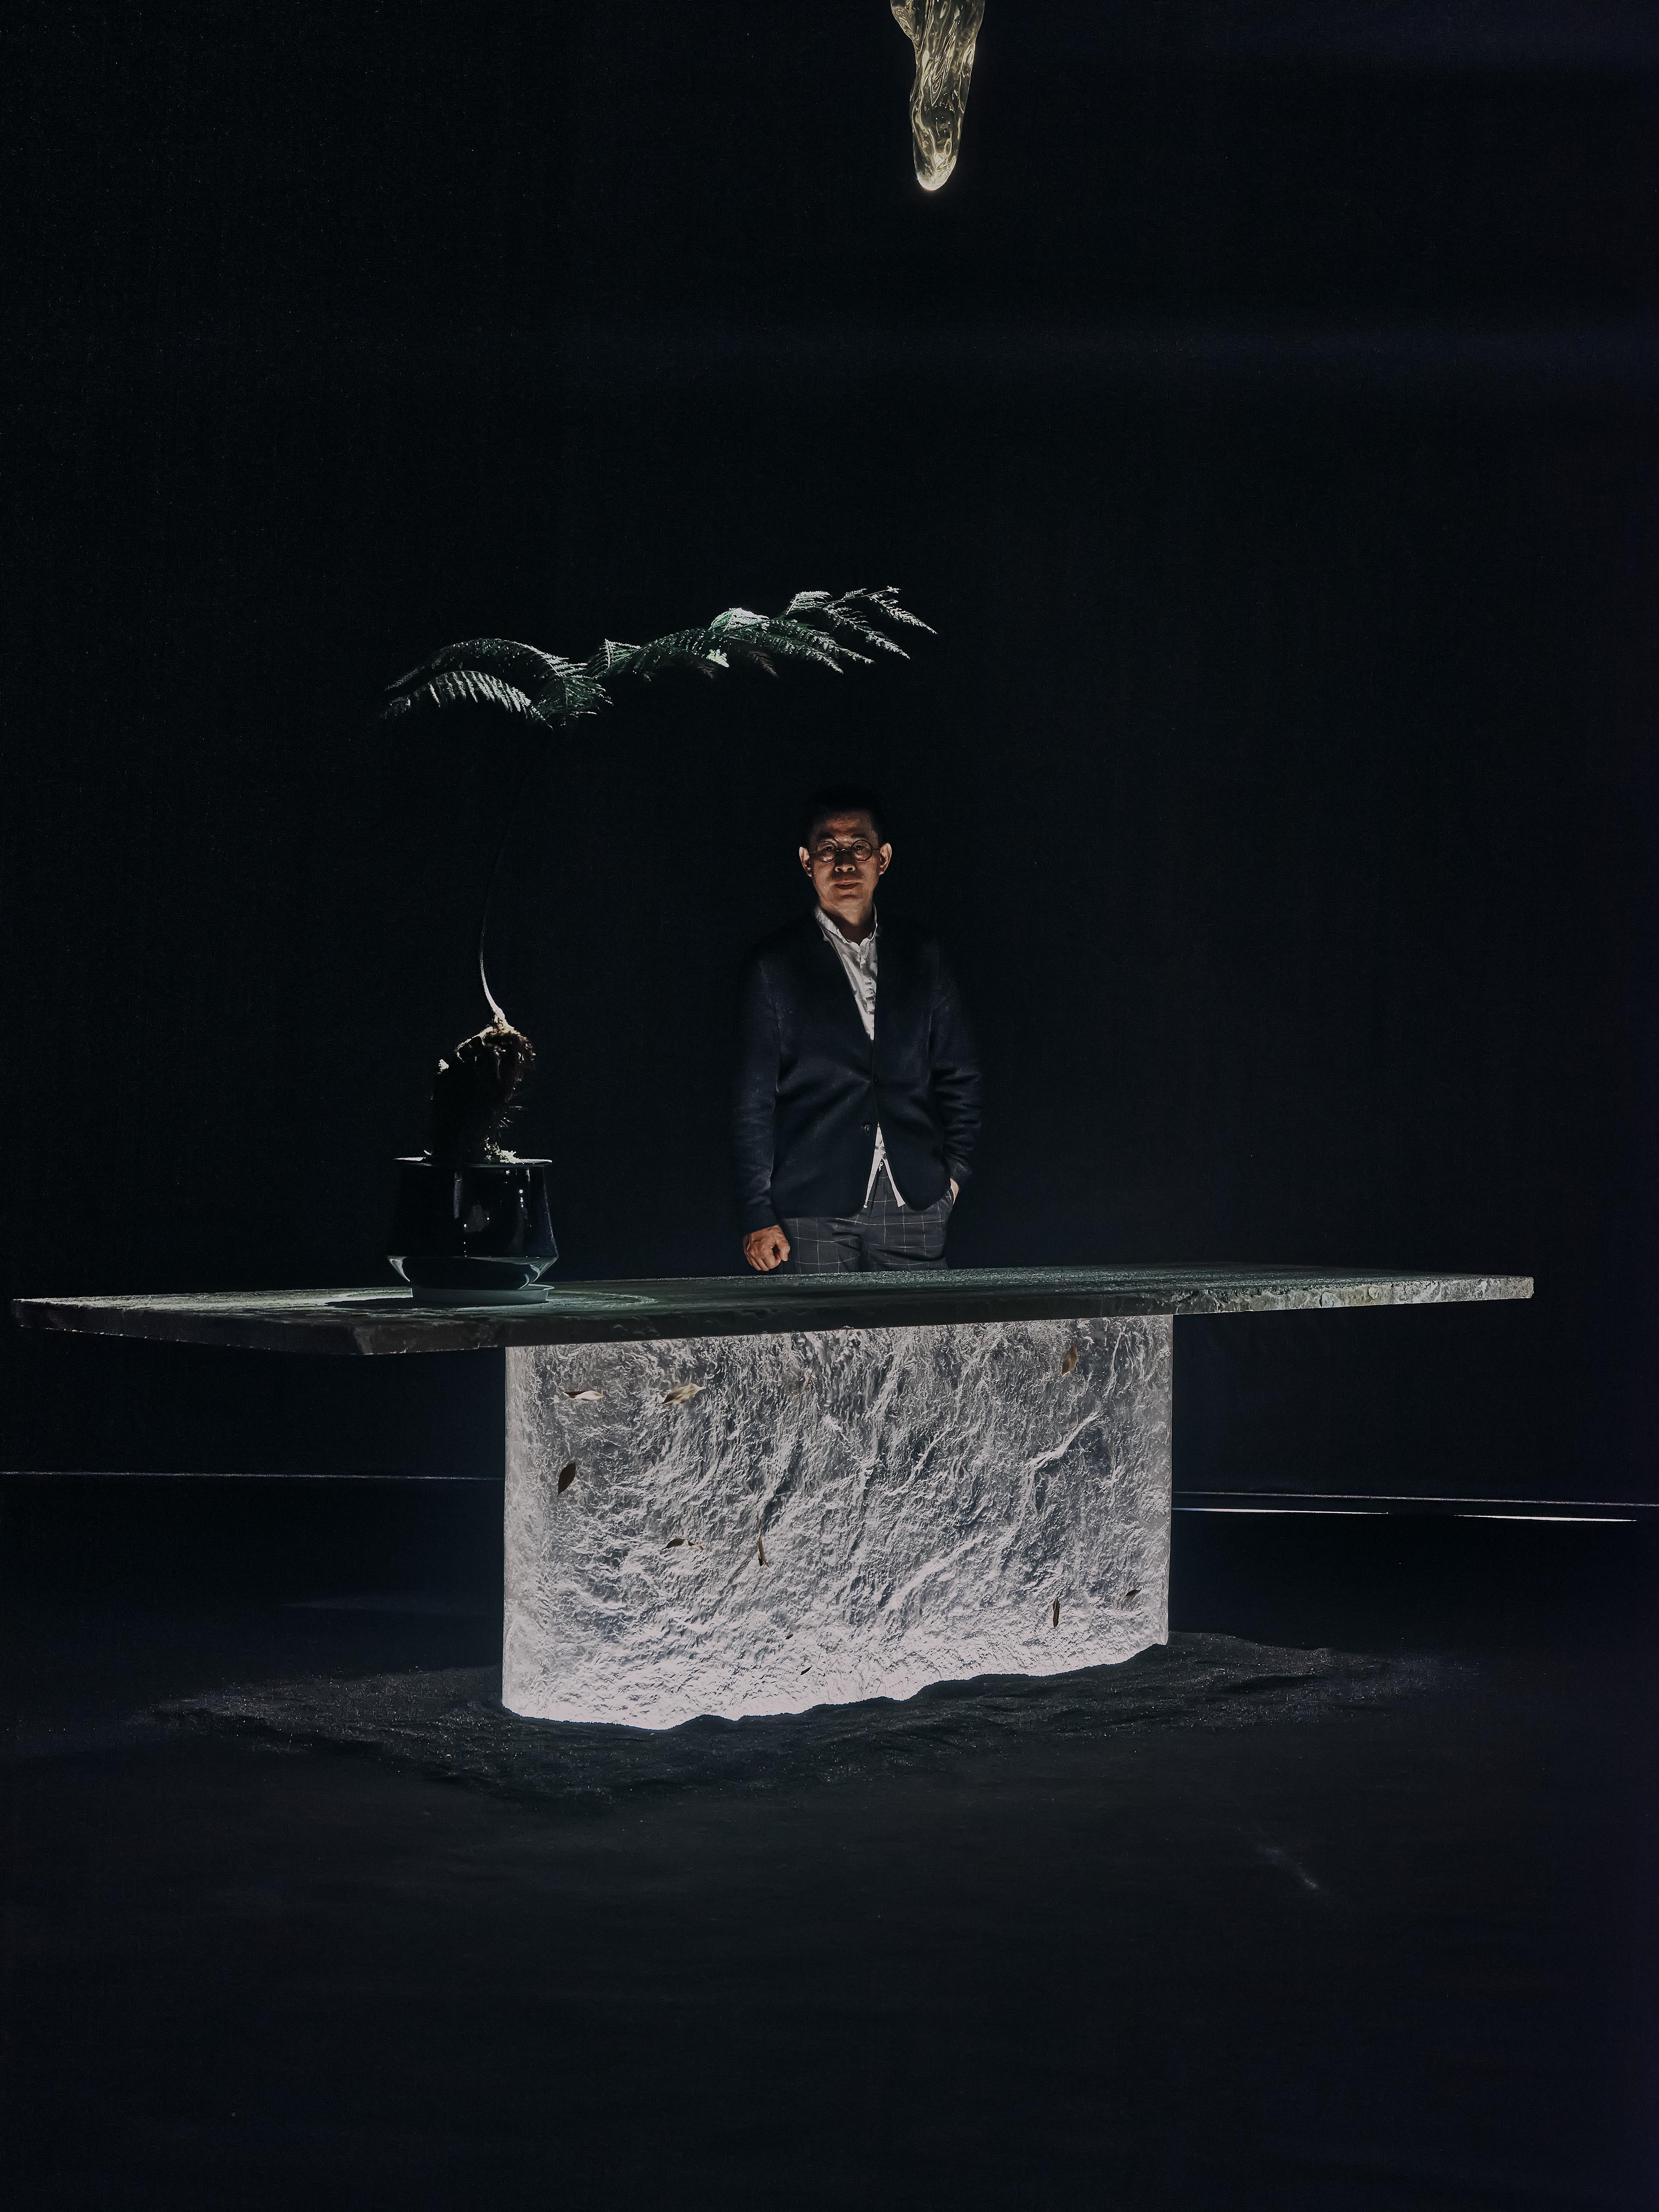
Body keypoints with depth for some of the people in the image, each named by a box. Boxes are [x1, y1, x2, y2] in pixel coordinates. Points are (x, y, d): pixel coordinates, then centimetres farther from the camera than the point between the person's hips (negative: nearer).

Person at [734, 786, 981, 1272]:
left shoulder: (921, 957, 12)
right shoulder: (773, 967, 3)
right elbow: (755, 1102, 2)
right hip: (814, 1209, -2)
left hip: (914, 1205, 2)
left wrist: (955, 1169, 9)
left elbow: (959, 1076, 19)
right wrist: (759, 1216, -3)